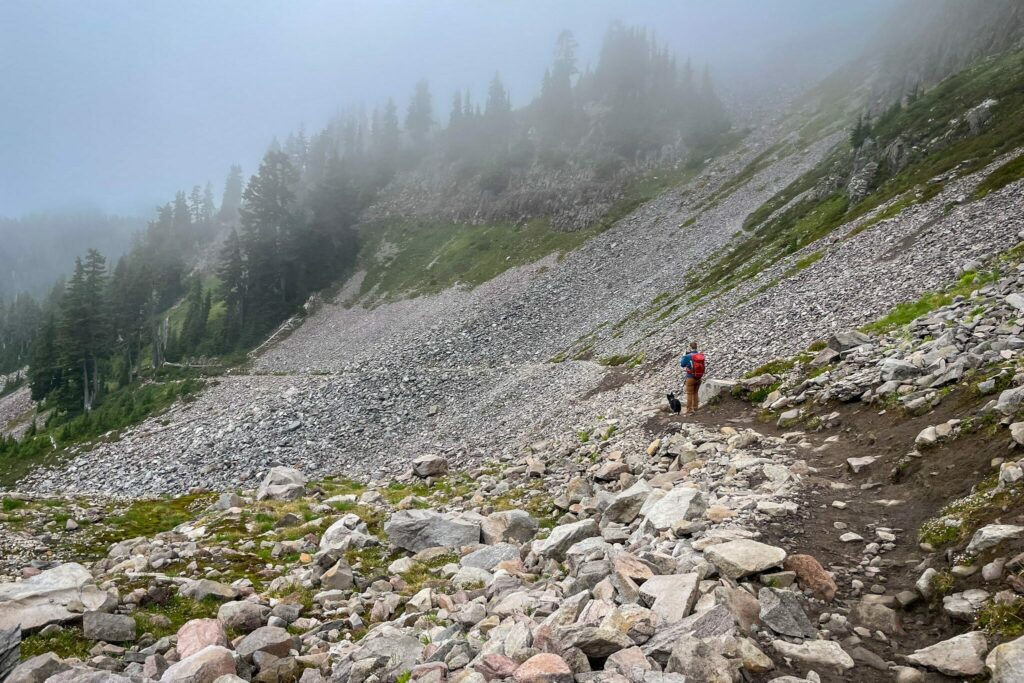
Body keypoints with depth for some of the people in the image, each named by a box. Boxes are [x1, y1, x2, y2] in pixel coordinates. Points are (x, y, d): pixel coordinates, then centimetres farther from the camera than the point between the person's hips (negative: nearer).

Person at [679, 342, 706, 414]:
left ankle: (689, 410, 6)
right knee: (695, 393, 17)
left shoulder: (688, 356, -15)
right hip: (699, 378, 5)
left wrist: (686, 354, 3)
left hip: (691, 378, -5)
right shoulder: (701, 355, -2)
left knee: (689, 394, 4)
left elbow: (681, 363, 1)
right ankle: (695, 409, 23)